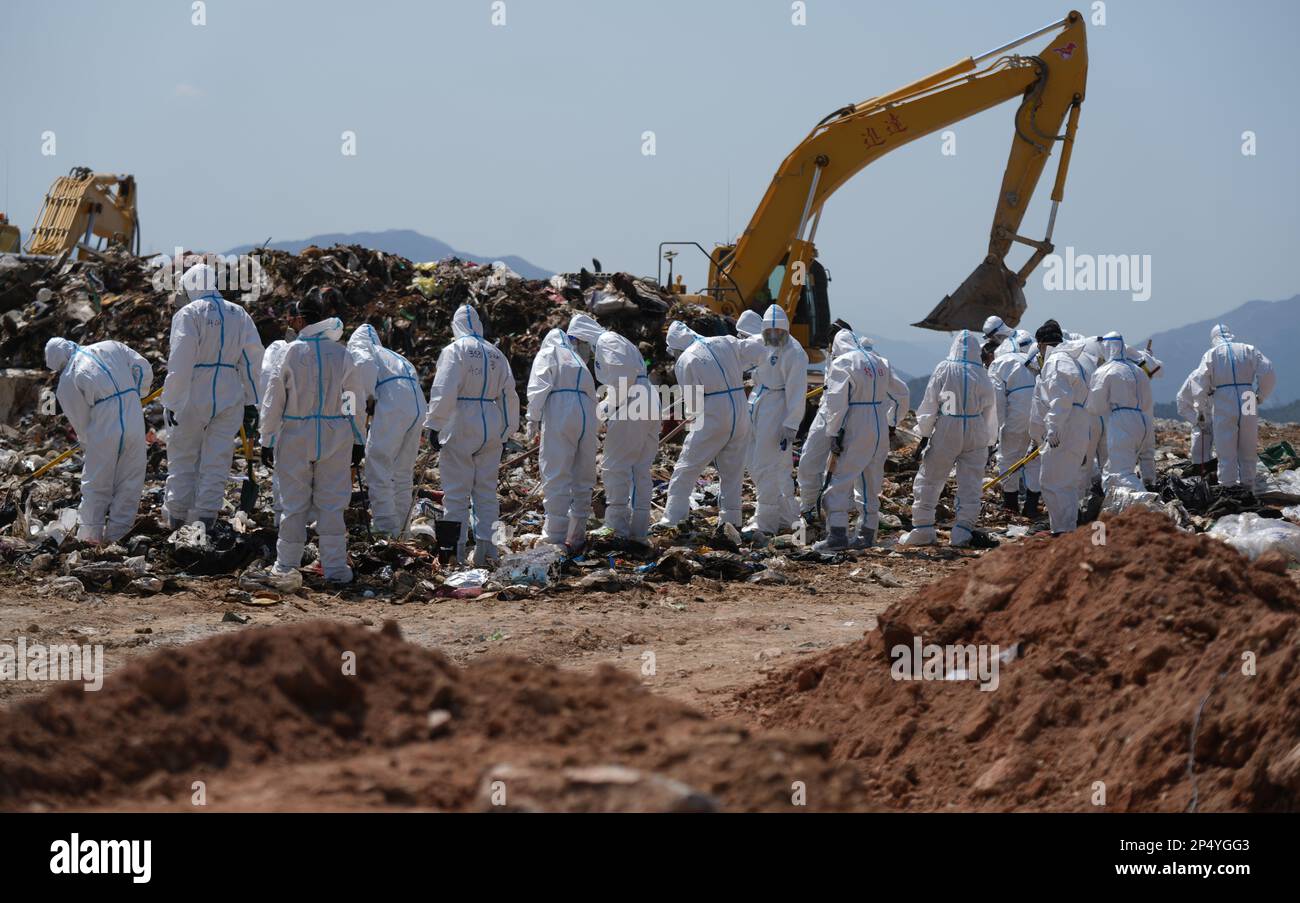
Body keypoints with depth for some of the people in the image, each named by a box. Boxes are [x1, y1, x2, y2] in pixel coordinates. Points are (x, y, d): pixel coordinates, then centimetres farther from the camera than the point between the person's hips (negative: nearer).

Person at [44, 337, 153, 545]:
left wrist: (86, 446, 19)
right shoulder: (111, 347, 11)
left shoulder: (67, 381, 2)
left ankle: (90, 535, 17)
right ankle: (117, 534, 15)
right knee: (129, 484, 12)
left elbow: (80, 420, 4)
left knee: (95, 485, 11)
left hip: (103, 431, -3)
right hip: (134, 424, 3)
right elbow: (144, 369, 8)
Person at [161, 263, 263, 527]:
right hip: (229, 399, 4)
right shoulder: (239, 314, 8)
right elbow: (253, 360, 9)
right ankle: (206, 515, 4)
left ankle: (177, 516, 14)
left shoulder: (189, 314, -9)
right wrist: (253, 402, 15)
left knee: (183, 457, 9)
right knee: (217, 460, 6)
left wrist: (171, 401, -12)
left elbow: (179, 363, -15)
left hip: (193, 397, -4)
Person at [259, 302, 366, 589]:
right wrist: (358, 441, 13)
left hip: (296, 435, -1)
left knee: (294, 502, 7)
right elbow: (356, 401, 5)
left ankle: (286, 566, 12)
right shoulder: (341, 354, -1)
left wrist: (267, 434, 6)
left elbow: (274, 397, -3)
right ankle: (335, 567, 6)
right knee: (332, 503, 6)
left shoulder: (291, 352, -8)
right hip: (335, 436, 1)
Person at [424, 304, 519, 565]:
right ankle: (485, 546, 6)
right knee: (486, 490, 10)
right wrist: (506, 430, 23)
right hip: (491, 430, 5)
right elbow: (509, 394, 16)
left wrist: (434, 425, -11)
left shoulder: (455, 350, -7)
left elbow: (444, 391, -14)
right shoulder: (495, 353, 11)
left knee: (457, 492, -1)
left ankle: (456, 550, -2)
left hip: (461, 427, -5)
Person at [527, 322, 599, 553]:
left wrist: (533, 420, -6)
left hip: (559, 417, -5)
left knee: (556, 479, -7)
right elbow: (592, 395, 20)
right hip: (587, 418, 5)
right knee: (582, 480, 12)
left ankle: (555, 538, -12)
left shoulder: (547, 354, 12)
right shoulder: (579, 362, 29)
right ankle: (577, 537, 16)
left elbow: (538, 387, -4)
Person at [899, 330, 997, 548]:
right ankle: (962, 532, 1)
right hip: (975, 438, 2)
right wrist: (988, 444, 20)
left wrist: (924, 436, 1)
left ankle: (922, 531, 10)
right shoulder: (982, 376, 2)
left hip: (946, 434, -2)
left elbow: (929, 405, -5)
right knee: (970, 485, 7)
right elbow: (990, 412, 10)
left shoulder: (943, 370, -7)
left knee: (928, 481, 8)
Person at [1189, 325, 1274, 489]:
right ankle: (1247, 489, 16)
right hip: (1248, 408, 2)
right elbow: (1268, 374, -2)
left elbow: (1200, 381, -9)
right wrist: (1260, 397, 9)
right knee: (1248, 455, 12)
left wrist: (1209, 394, 10)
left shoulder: (1212, 353, 4)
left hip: (1224, 408, -2)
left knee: (1227, 456, 3)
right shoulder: (1249, 350, 8)